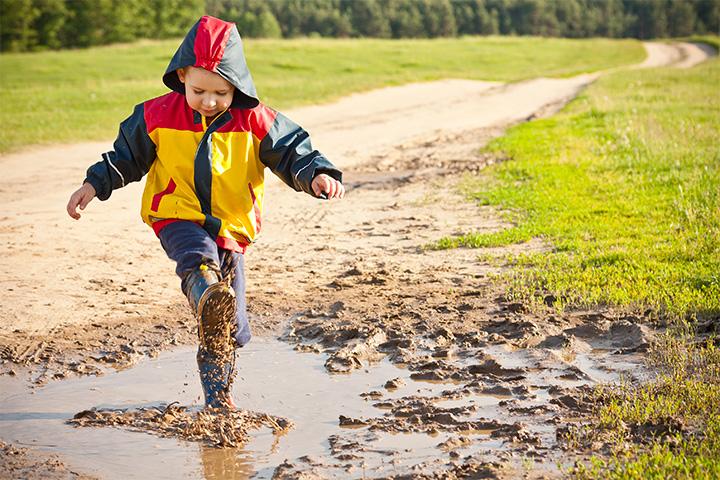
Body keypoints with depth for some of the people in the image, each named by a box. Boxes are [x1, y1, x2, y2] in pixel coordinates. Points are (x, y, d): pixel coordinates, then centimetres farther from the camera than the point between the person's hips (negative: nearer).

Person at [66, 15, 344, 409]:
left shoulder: (254, 121, -6)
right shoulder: (157, 115, -4)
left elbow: (291, 151, -5)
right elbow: (128, 154, 10)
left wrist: (317, 174, -24)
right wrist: (95, 184, 2)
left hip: (232, 228, 1)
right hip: (179, 218, -1)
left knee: (230, 327, 6)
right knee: (198, 257, -39)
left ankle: (218, 395, 25)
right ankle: (210, 302, -69)